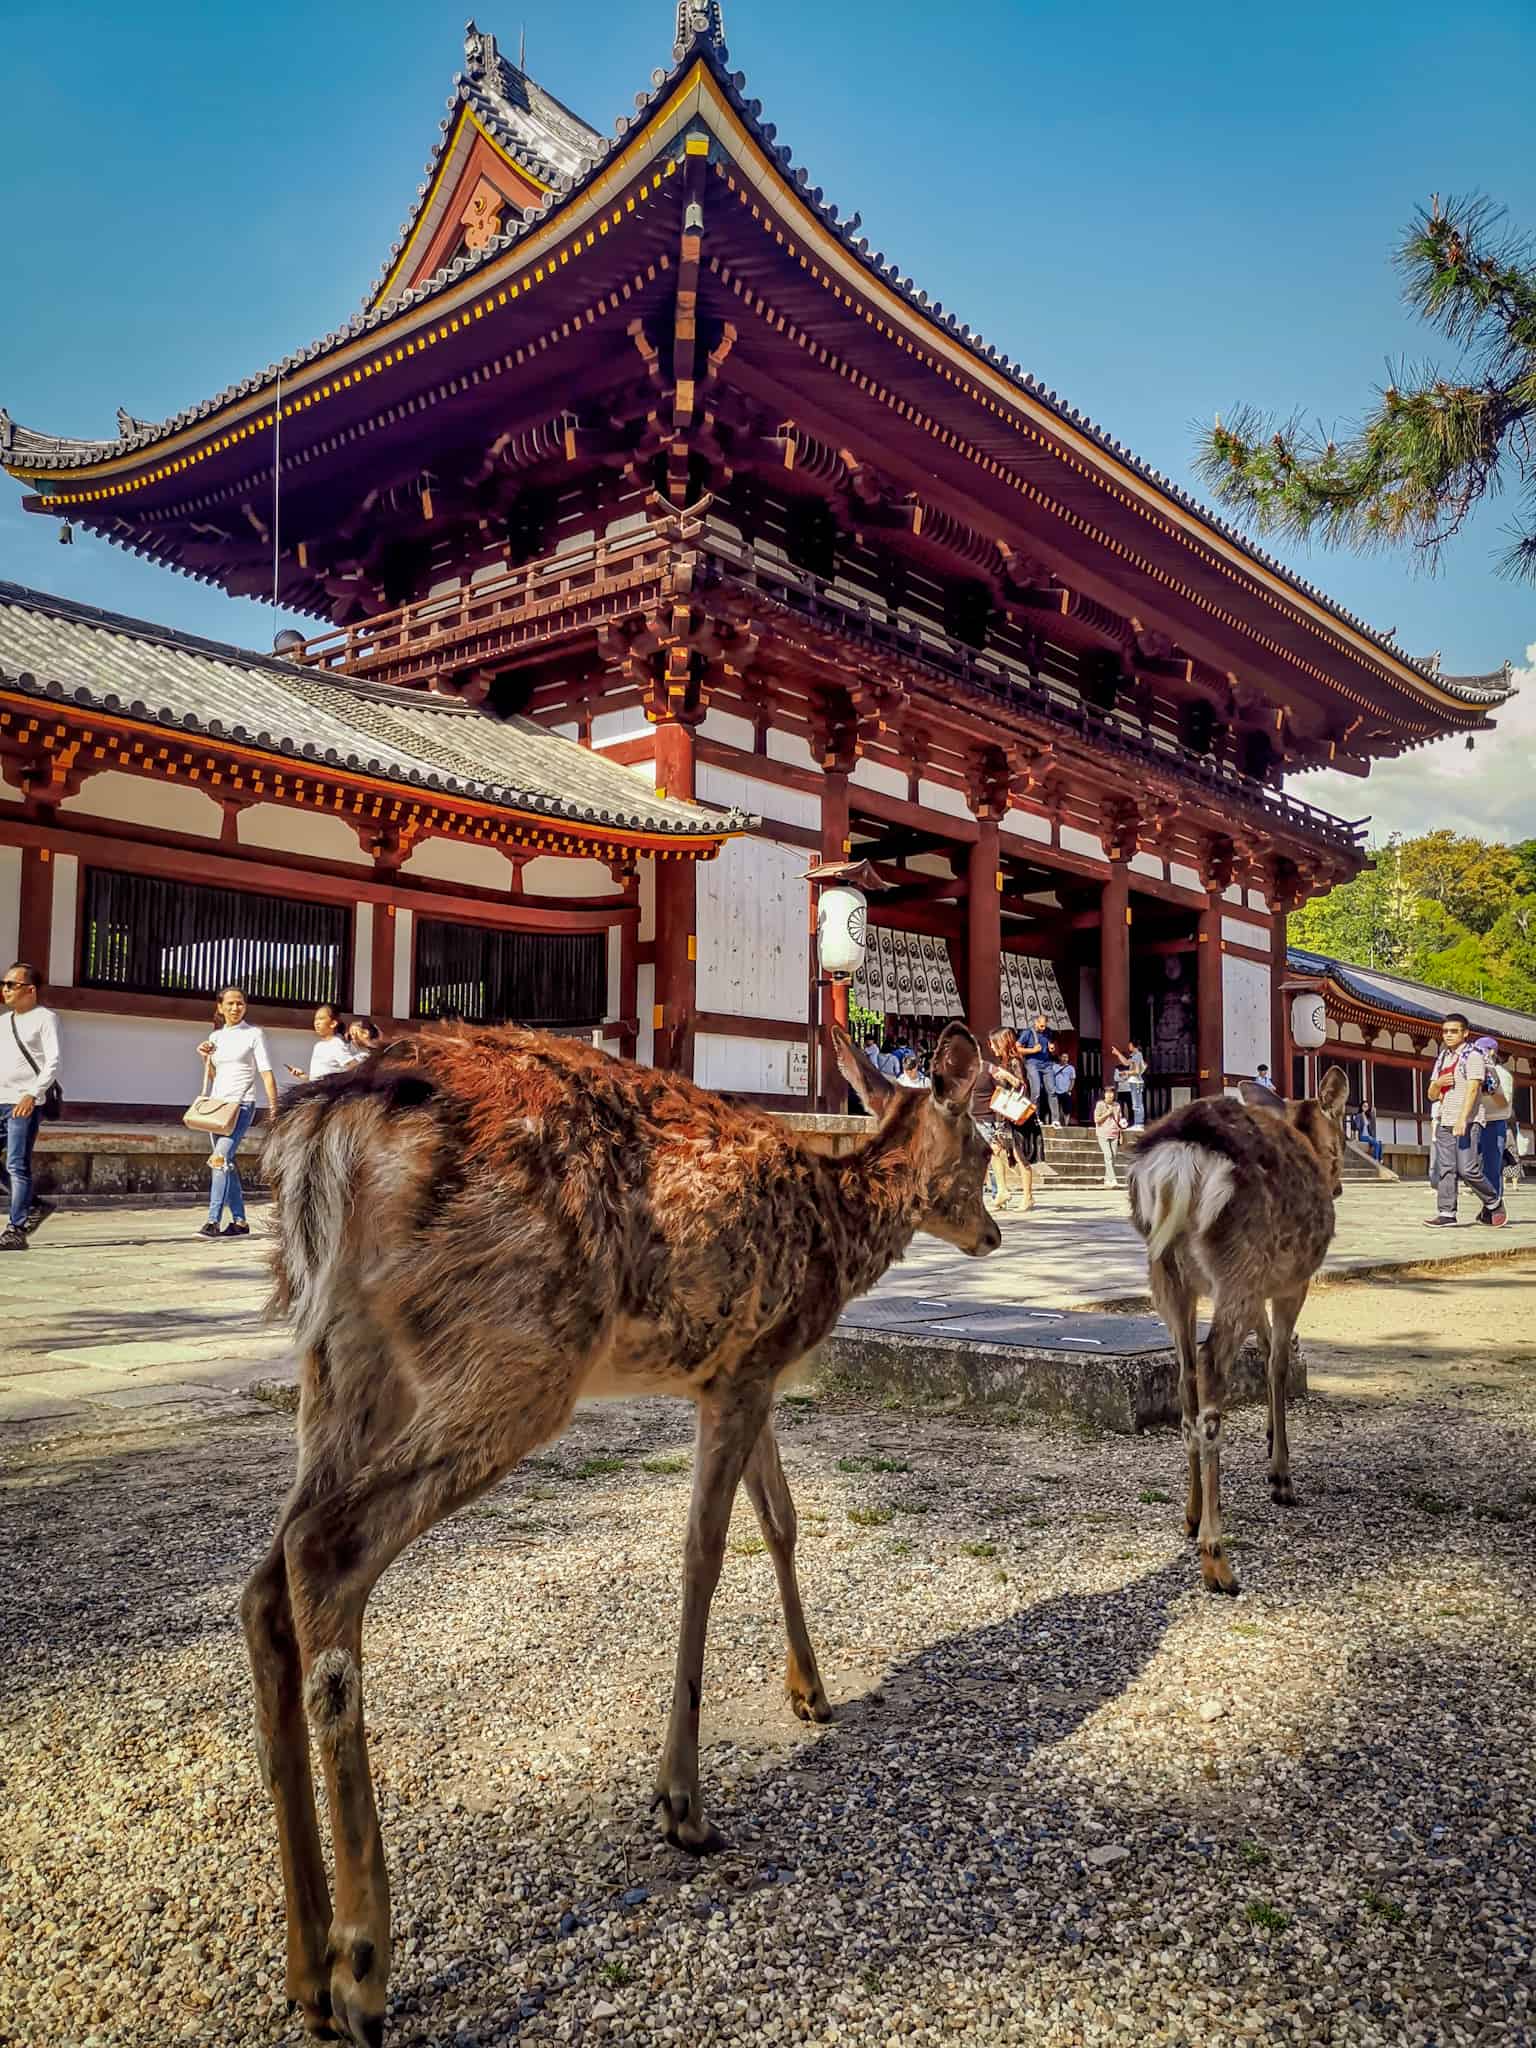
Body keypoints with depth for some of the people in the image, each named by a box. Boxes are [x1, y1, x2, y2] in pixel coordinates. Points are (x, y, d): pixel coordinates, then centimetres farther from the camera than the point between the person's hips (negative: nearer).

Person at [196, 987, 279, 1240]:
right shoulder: (215, 1036, 15)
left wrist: (274, 1107, -11)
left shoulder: (254, 1034, 1)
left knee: (220, 1158, -20)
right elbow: (211, 1076, 19)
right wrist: (205, 1057, 1)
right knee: (226, 1163, 5)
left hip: (242, 1104, -6)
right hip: (217, 1103, 6)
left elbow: (266, 1074, -3)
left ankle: (213, 1221, -23)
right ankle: (239, 1221, 11)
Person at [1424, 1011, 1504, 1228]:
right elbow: (1432, 1095, 20)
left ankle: (1494, 1202, 10)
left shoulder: (1473, 1056, -3)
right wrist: (1437, 1084, -4)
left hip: (1468, 1121, -7)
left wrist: (1462, 1119, -24)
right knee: (1445, 1168, 0)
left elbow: (1472, 1089, -14)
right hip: (1444, 1121, 7)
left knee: (1467, 1169, -11)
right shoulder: (1442, 1059, 19)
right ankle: (1446, 1213, 0)